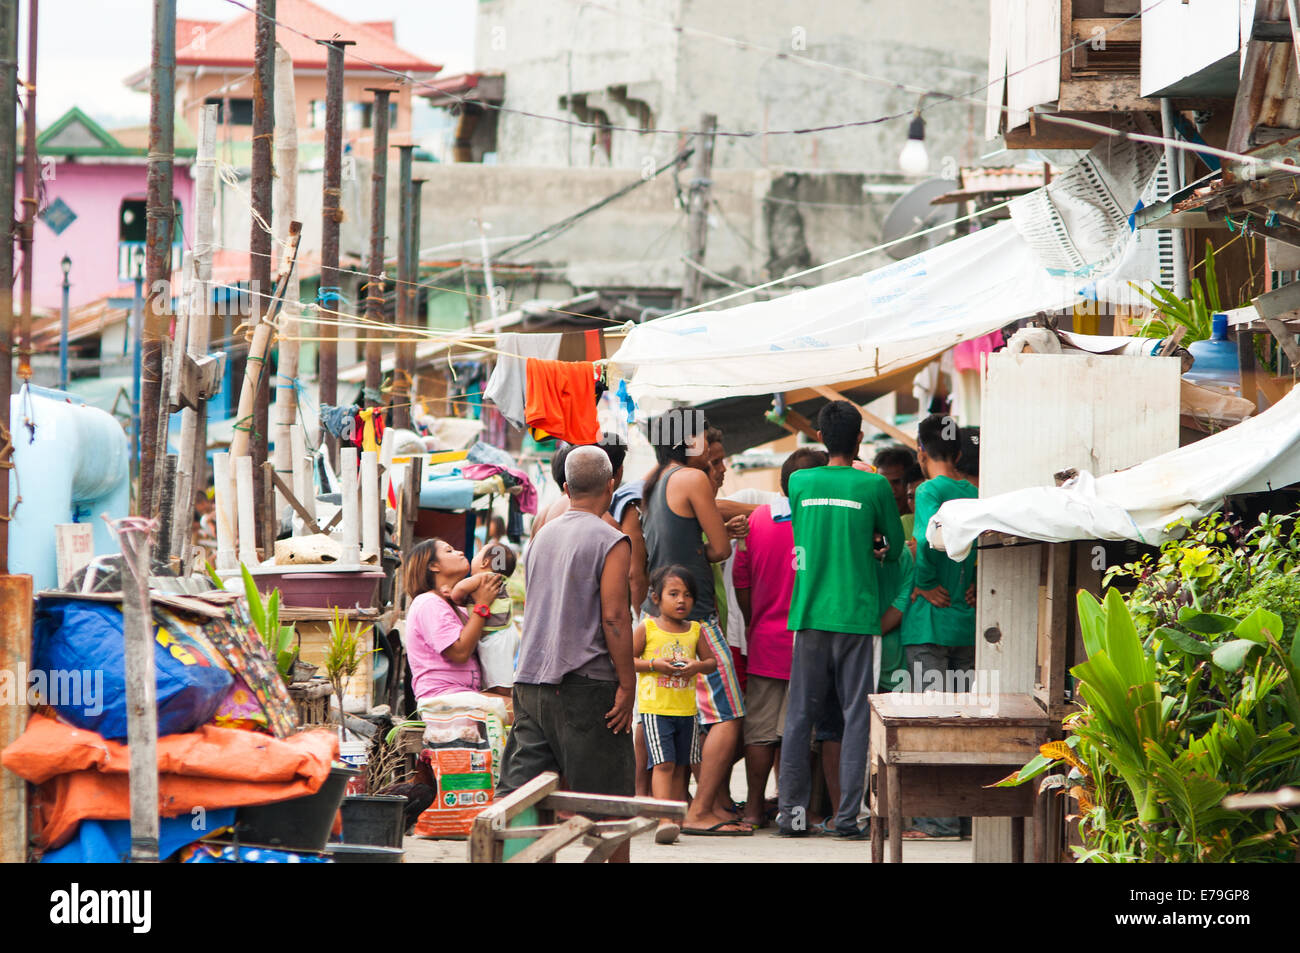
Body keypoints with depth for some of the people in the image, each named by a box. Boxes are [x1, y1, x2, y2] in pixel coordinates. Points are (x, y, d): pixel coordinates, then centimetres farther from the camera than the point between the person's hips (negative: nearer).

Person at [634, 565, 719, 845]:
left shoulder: (694, 631, 8)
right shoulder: (647, 629, -2)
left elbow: (712, 661, 12)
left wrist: (696, 666, -10)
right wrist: (654, 664, -15)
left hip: (686, 709, 4)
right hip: (655, 708, -4)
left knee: (680, 766, 8)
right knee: (663, 763, -14)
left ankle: (675, 816, 15)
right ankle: (664, 820, -20)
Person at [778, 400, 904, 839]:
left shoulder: (799, 482, 4)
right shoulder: (875, 486, -4)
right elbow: (895, 547, 6)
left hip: (809, 615, 2)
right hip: (857, 615, -2)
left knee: (799, 715, 8)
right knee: (856, 716, 2)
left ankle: (793, 811, 7)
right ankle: (847, 815, -2)